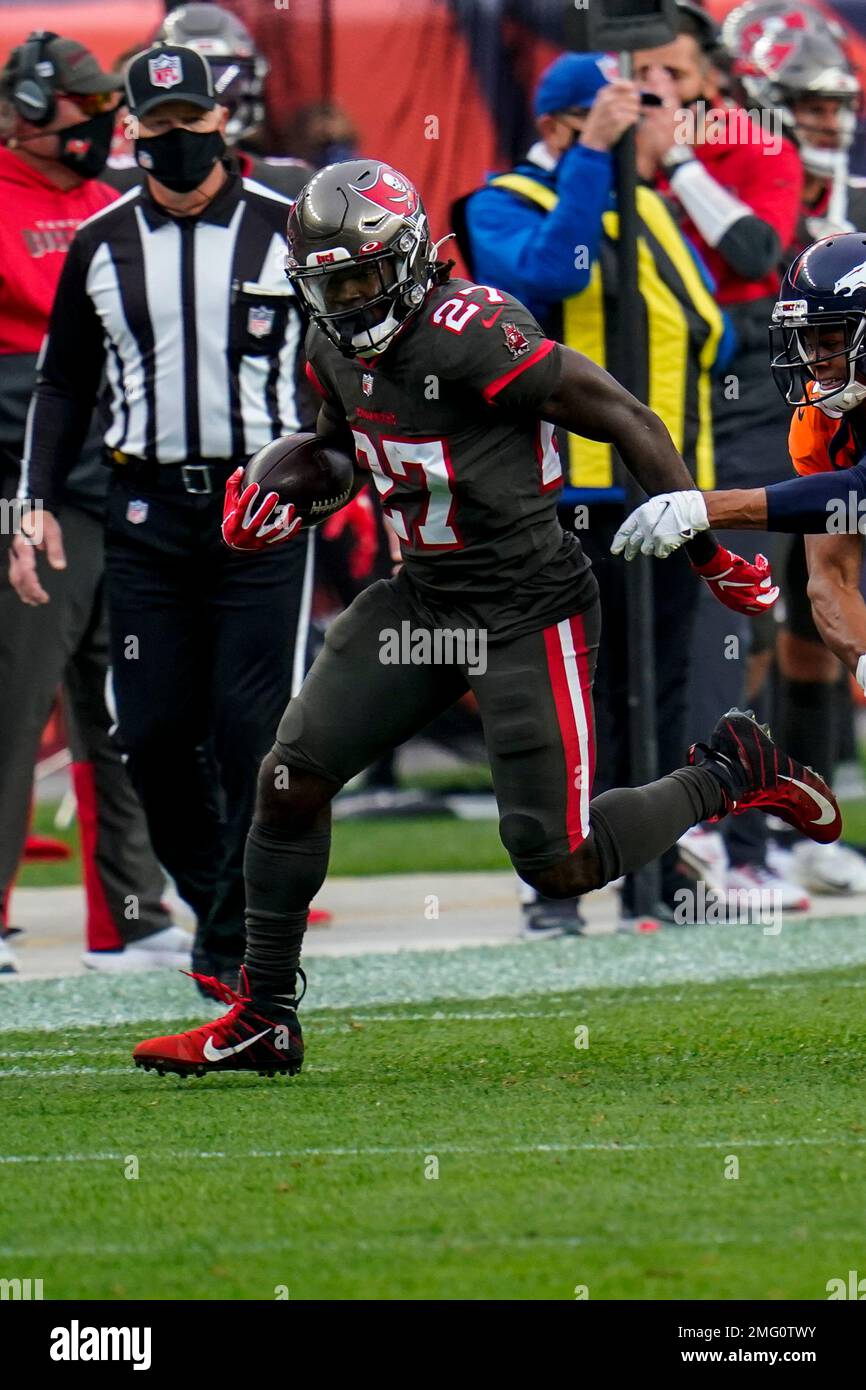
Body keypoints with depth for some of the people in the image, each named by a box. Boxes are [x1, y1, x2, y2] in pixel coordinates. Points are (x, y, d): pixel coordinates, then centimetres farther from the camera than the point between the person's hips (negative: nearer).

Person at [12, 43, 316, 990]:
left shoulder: (286, 230, 1)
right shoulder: (100, 245, 8)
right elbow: (63, 385, 15)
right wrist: (36, 507, 7)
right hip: (148, 511, 3)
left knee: (252, 728, -9)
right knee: (153, 732, 1)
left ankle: (240, 933, 0)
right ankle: (209, 895, 20)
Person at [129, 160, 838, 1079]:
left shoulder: (471, 333, -22)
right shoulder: (336, 352, 4)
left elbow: (626, 421, -19)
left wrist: (704, 547, -19)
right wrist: (274, 495, 6)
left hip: (526, 606, -8)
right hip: (423, 596, 8)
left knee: (559, 865, -7)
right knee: (291, 779, -2)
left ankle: (729, 772, 19)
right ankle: (263, 1020, 10)